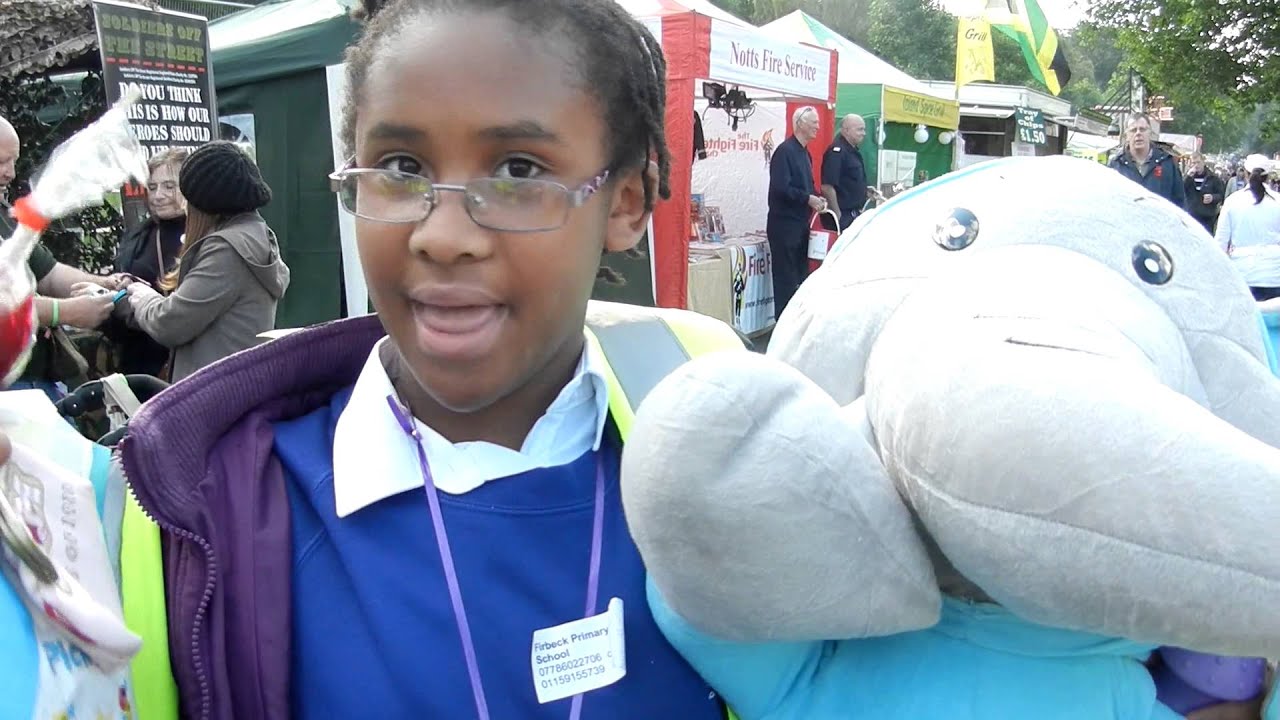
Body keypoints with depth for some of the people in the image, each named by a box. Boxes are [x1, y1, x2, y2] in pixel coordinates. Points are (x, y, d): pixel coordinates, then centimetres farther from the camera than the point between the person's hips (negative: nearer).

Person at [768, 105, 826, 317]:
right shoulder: (785, 151, -13)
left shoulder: (804, 153, 16)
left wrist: (816, 199, 3)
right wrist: (808, 199, -17)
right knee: (786, 277, -4)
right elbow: (781, 188, -22)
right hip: (784, 223, -9)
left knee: (800, 274, 12)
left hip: (800, 224, 9)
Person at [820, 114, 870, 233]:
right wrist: (838, 215, -22)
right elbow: (827, 187, -23)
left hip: (854, 214, 10)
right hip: (842, 216, -10)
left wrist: (867, 193, 13)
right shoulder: (836, 152, -15)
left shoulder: (853, 151, 16)